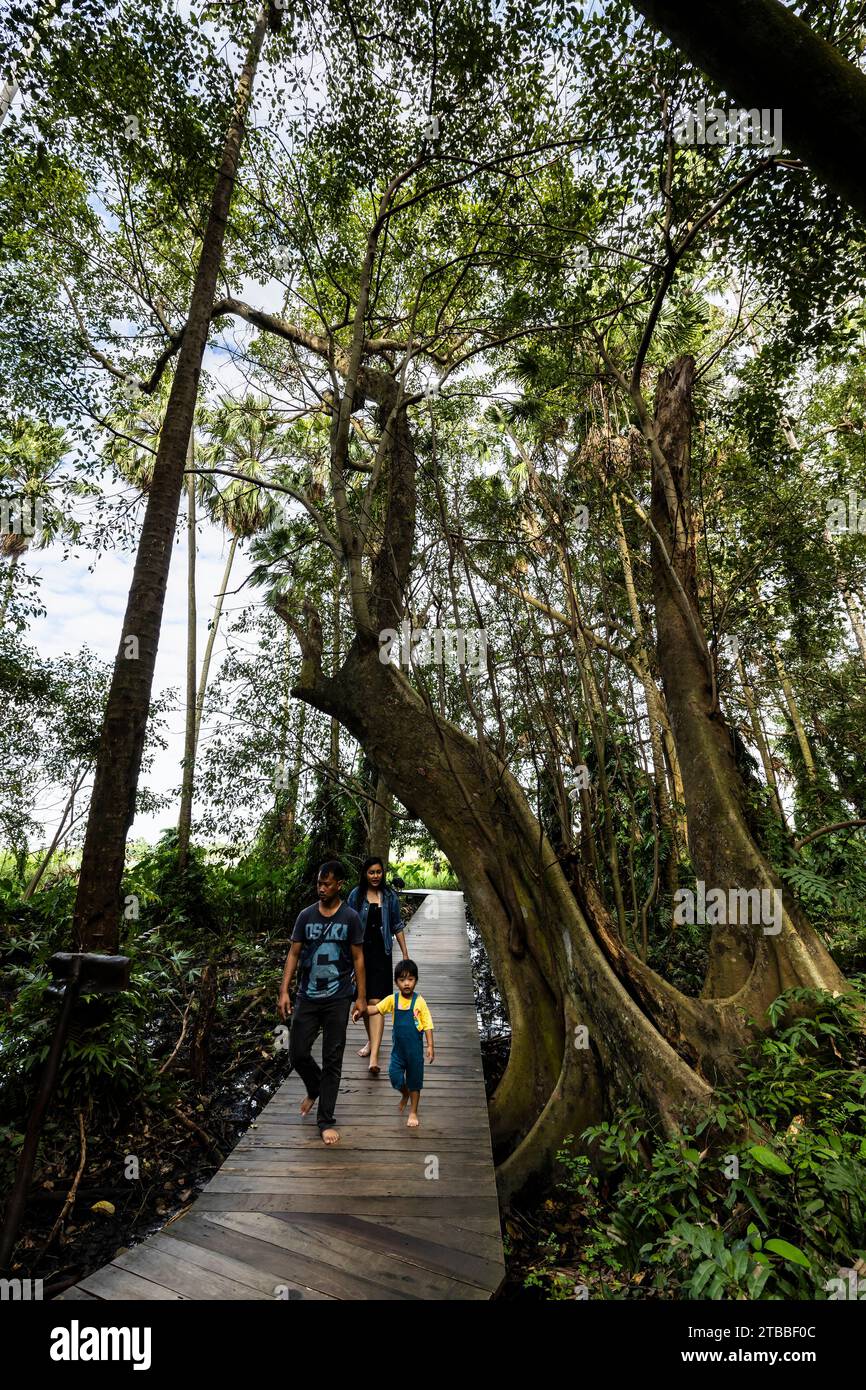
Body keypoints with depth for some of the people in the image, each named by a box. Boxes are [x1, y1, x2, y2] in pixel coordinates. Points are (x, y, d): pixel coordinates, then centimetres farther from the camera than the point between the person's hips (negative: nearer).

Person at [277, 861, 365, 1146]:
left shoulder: (350, 918, -7)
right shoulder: (306, 915, -1)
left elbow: (358, 958, -2)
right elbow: (293, 954, 2)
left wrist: (361, 996, -3)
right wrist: (284, 991, -5)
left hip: (337, 1000, -2)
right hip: (307, 998, 2)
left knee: (332, 1061, 5)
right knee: (297, 1054, 6)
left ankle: (325, 1121, 20)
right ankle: (315, 1088, 38)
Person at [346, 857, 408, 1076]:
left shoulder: (389, 896, 0)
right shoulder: (356, 895, -2)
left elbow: (397, 927, 6)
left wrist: (405, 953, 6)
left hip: (381, 953, -1)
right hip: (360, 952, 2)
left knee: (376, 1002, -10)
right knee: (363, 1000, 14)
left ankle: (374, 1056, -13)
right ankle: (371, 1040, 36)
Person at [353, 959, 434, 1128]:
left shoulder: (419, 1001, -14)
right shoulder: (393, 999, -6)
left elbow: (427, 1025, -10)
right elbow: (376, 1008, -7)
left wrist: (430, 1046, -13)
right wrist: (361, 1010, -26)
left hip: (415, 1047, -2)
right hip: (398, 1047, 2)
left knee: (414, 1079, 9)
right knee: (394, 1076, -3)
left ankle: (413, 1112, 32)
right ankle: (405, 1094, 32)